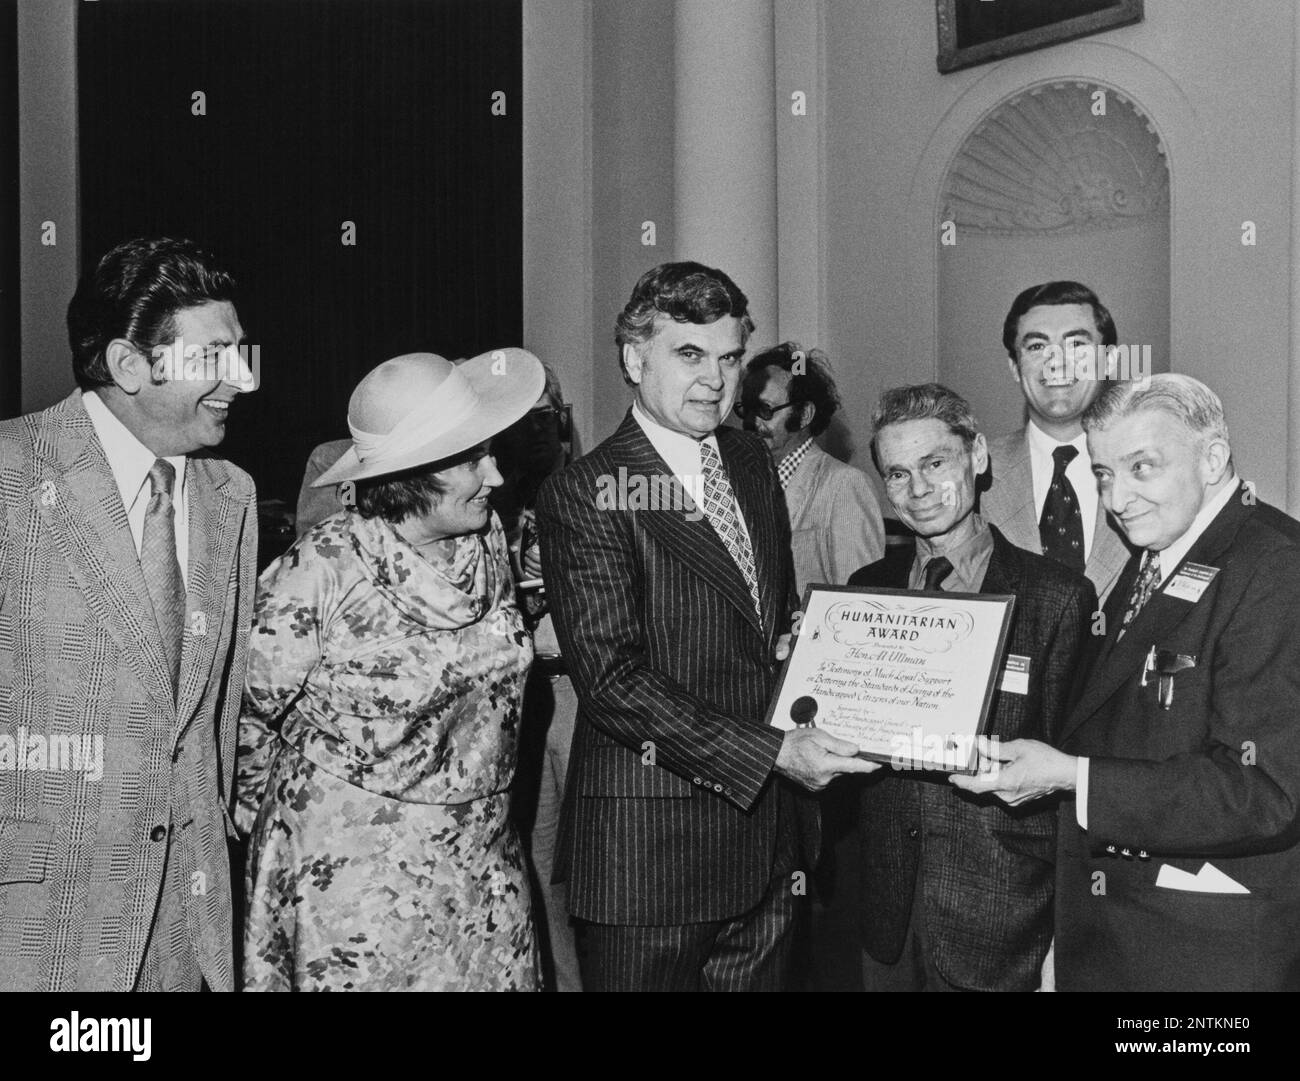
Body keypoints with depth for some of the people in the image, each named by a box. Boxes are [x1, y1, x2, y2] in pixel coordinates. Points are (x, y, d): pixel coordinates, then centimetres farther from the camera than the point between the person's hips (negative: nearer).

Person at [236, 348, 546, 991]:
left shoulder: (488, 539, -1)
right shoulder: (323, 570, -18)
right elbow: (247, 711, -7)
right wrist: (272, 816, 5)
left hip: (483, 862, 6)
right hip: (351, 875, -5)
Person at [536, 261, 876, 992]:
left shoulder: (755, 465, 12)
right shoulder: (585, 494, -11)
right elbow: (613, 679, -18)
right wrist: (771, 752, -21)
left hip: (767, 837, 6)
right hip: (652, 845, -6)